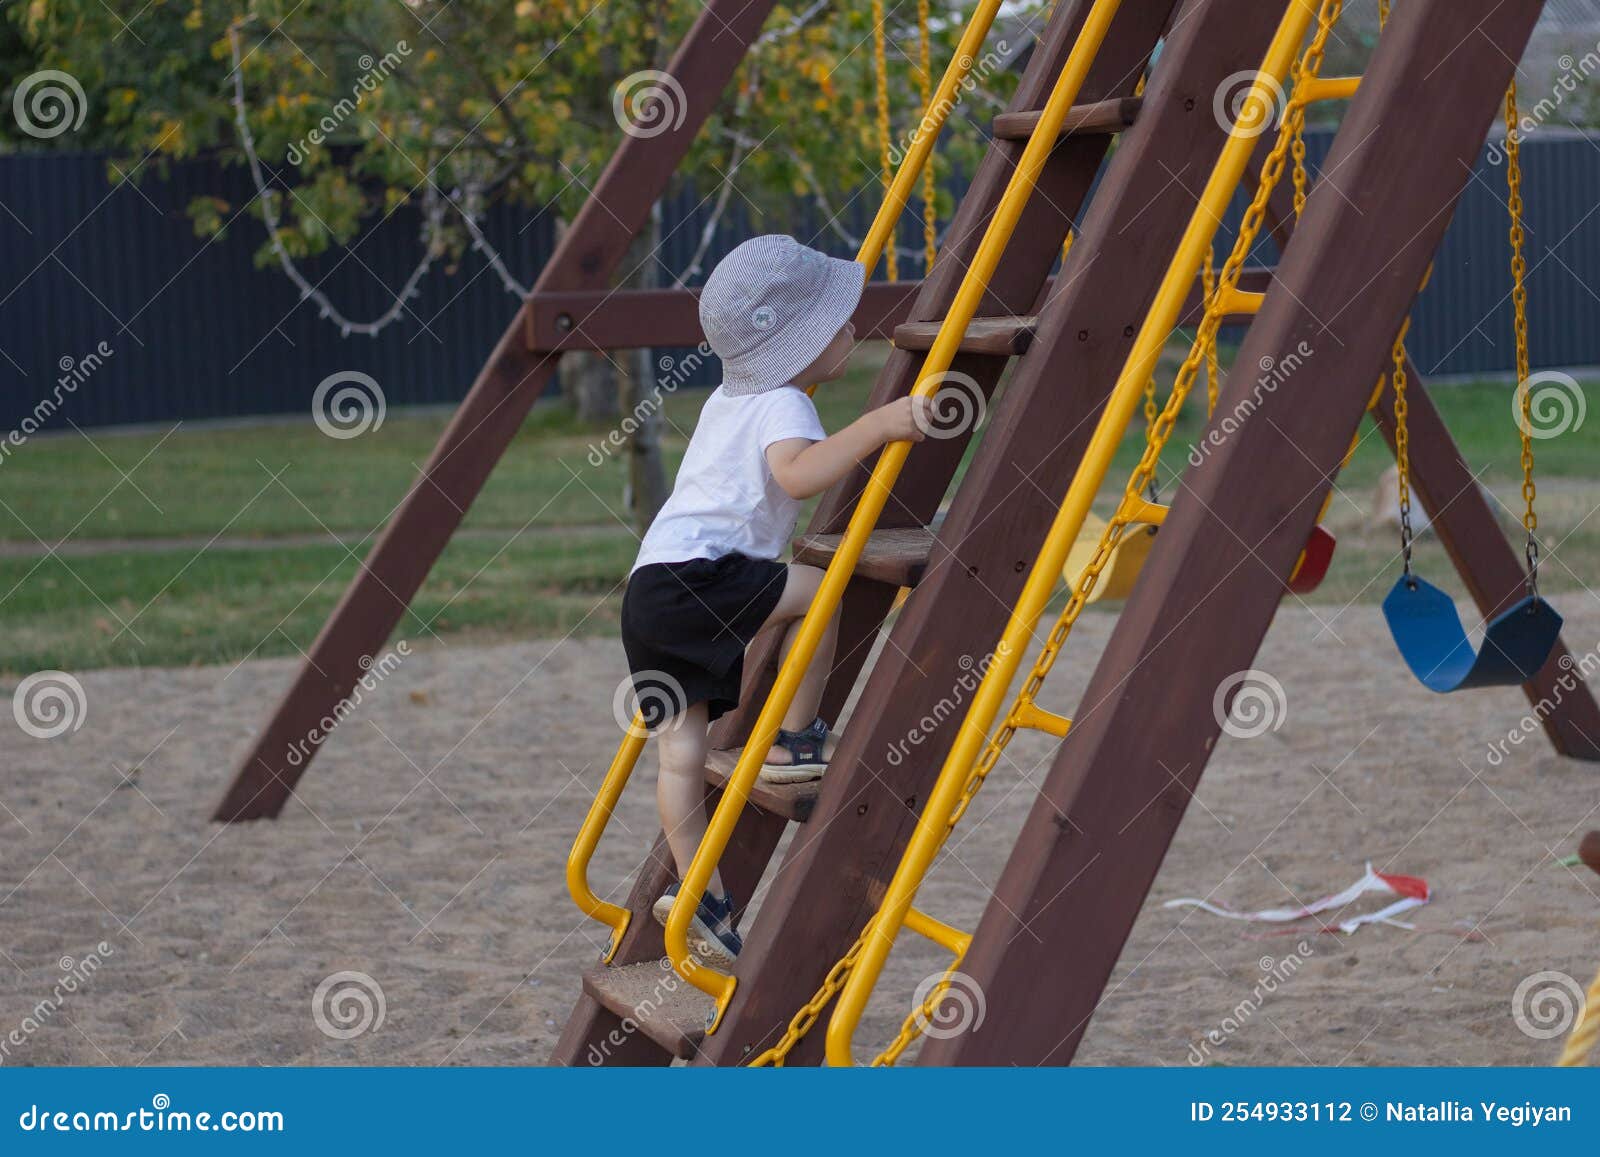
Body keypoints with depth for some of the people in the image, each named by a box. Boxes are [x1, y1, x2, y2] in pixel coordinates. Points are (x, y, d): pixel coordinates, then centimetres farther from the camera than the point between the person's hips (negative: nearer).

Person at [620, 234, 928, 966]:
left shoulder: (728, 400, 24)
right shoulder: (781, 408, -7)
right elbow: (797, 472, -29)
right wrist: (874, 427, -33)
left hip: (651, 590, 9)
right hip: (693, 576, -9)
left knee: (681, 746, 4)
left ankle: (698, 893, 1)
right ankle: (794, 741, -4)